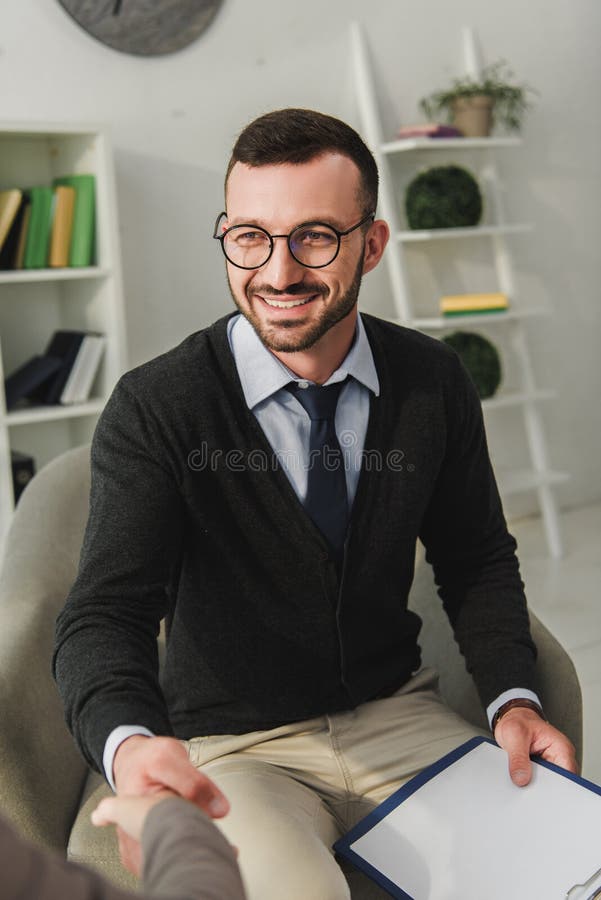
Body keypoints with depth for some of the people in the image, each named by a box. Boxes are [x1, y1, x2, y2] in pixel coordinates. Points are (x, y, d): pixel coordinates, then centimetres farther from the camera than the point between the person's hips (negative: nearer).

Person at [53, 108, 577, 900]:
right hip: (233, 747, -3)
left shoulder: (433, 383, -3)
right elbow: (107, 611, -18)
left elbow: (478, 560, 7)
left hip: (399, 715, 4)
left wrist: (512, 698, -10)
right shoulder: (154, 409, -14)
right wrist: (129, 742, -40)